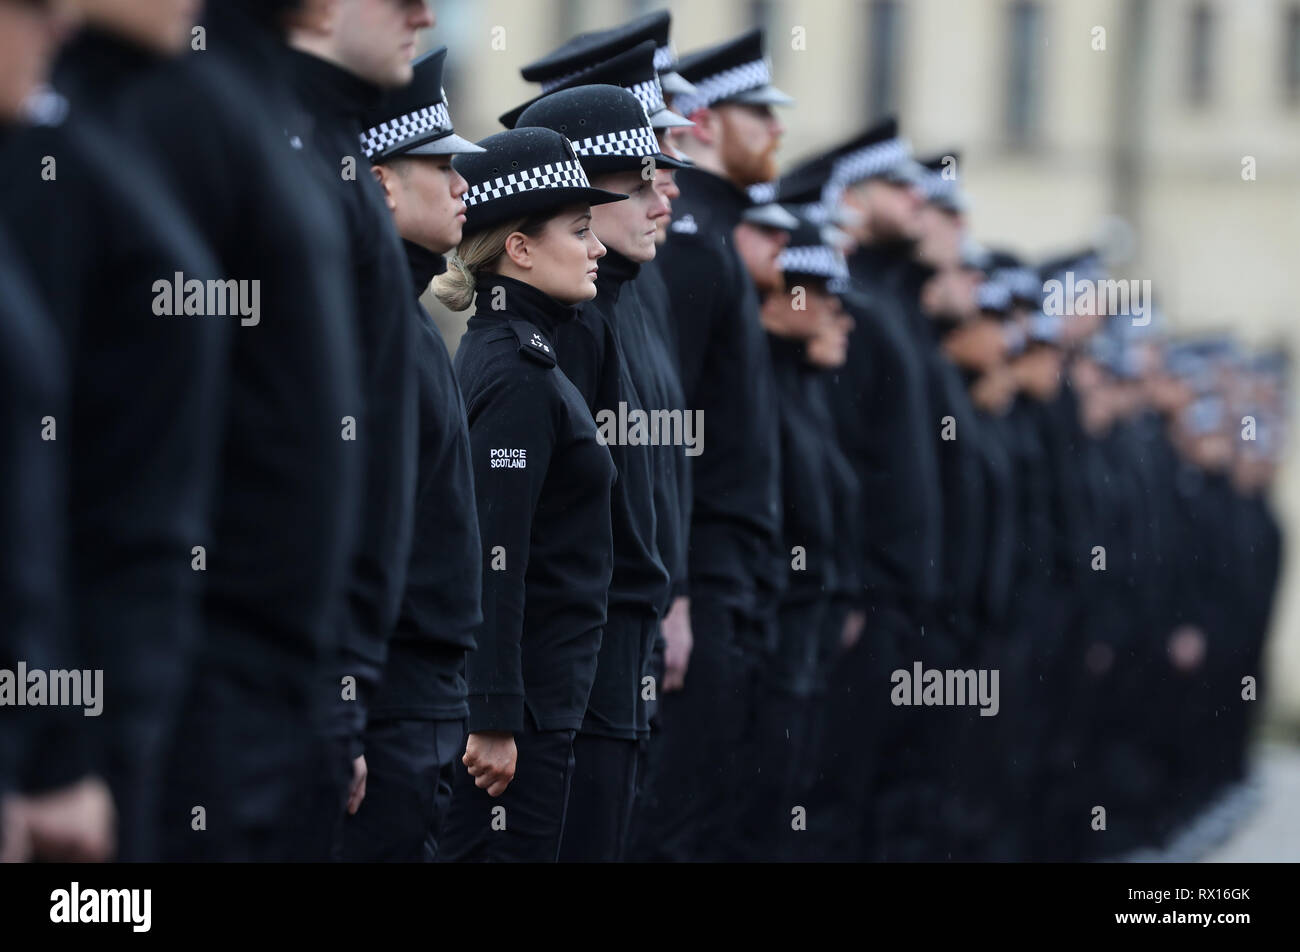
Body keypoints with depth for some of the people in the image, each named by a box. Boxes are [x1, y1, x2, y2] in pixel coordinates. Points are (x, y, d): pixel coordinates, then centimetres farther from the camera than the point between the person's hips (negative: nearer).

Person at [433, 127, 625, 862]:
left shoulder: (514, 355, 14)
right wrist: (494, 718, -22)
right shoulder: (517, 375, -16)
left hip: (540, 693, 10)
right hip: (525, 703, -10)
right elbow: (496, 558, -21)